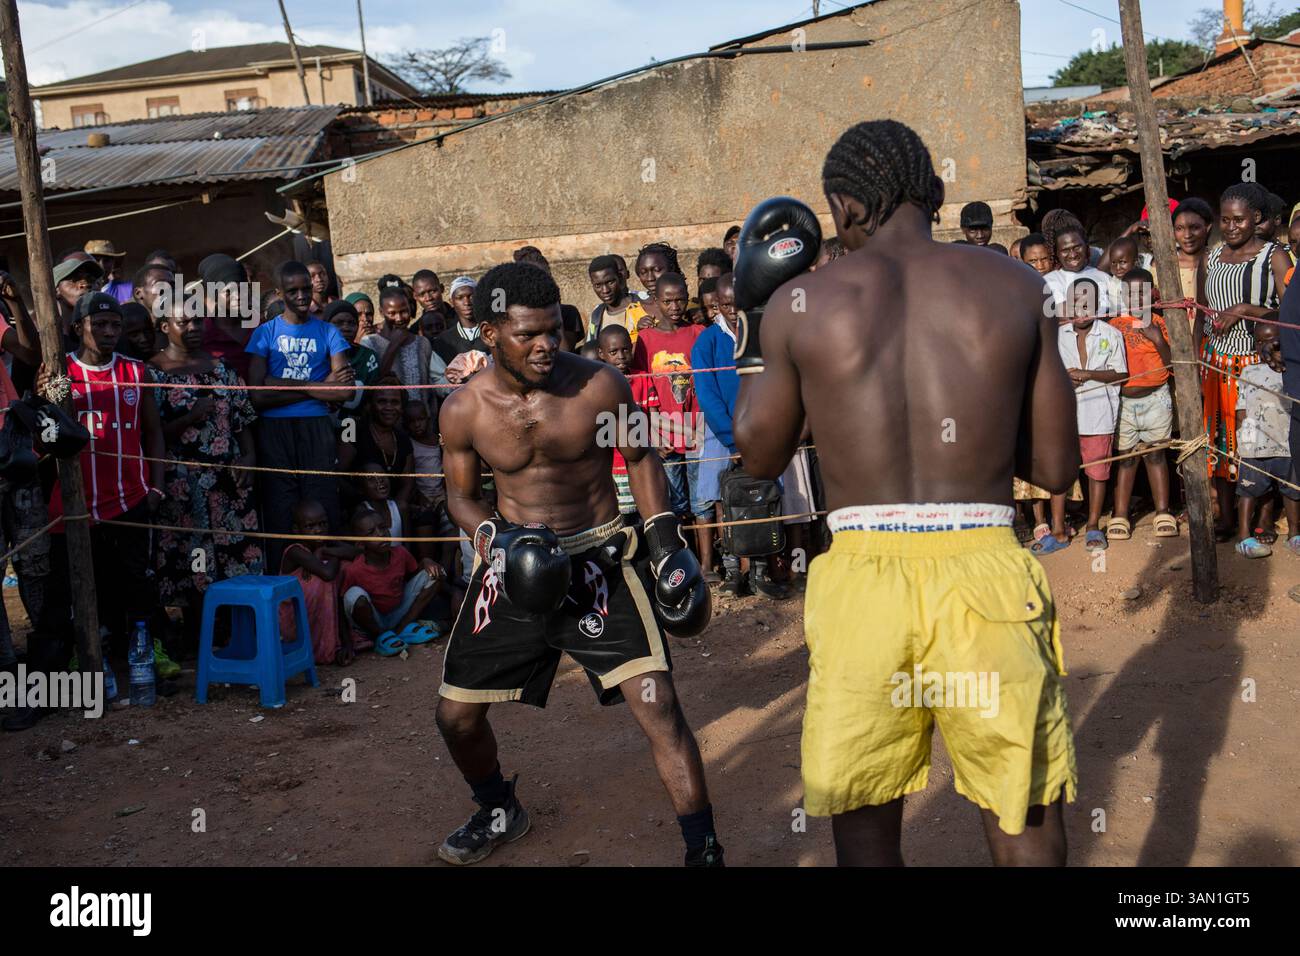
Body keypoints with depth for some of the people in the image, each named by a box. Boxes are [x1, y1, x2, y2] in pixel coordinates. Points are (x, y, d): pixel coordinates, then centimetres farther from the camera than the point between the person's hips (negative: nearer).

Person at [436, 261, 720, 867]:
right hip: (516, 565, 3)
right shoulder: (463, 411, -7)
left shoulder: (600, 387, -12)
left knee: (658, 705, -16)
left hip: (600, 558, -2)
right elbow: (461, 496, 7)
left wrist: (666, 543, -2)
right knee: (456, 715, 10)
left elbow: (639, 458, 5)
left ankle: (703, 851, 1)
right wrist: (493, 537, -13)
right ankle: (500, 813, 41)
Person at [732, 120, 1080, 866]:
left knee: (865, 832, 20)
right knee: (1026, 831, 16)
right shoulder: (1016, 287, 4)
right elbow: (1057, 467, 6)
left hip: (858, 575, 0)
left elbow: (760, 456, 11)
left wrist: (754, 329, 21)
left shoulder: (800, 300, 0)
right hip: (984, 573, 0)